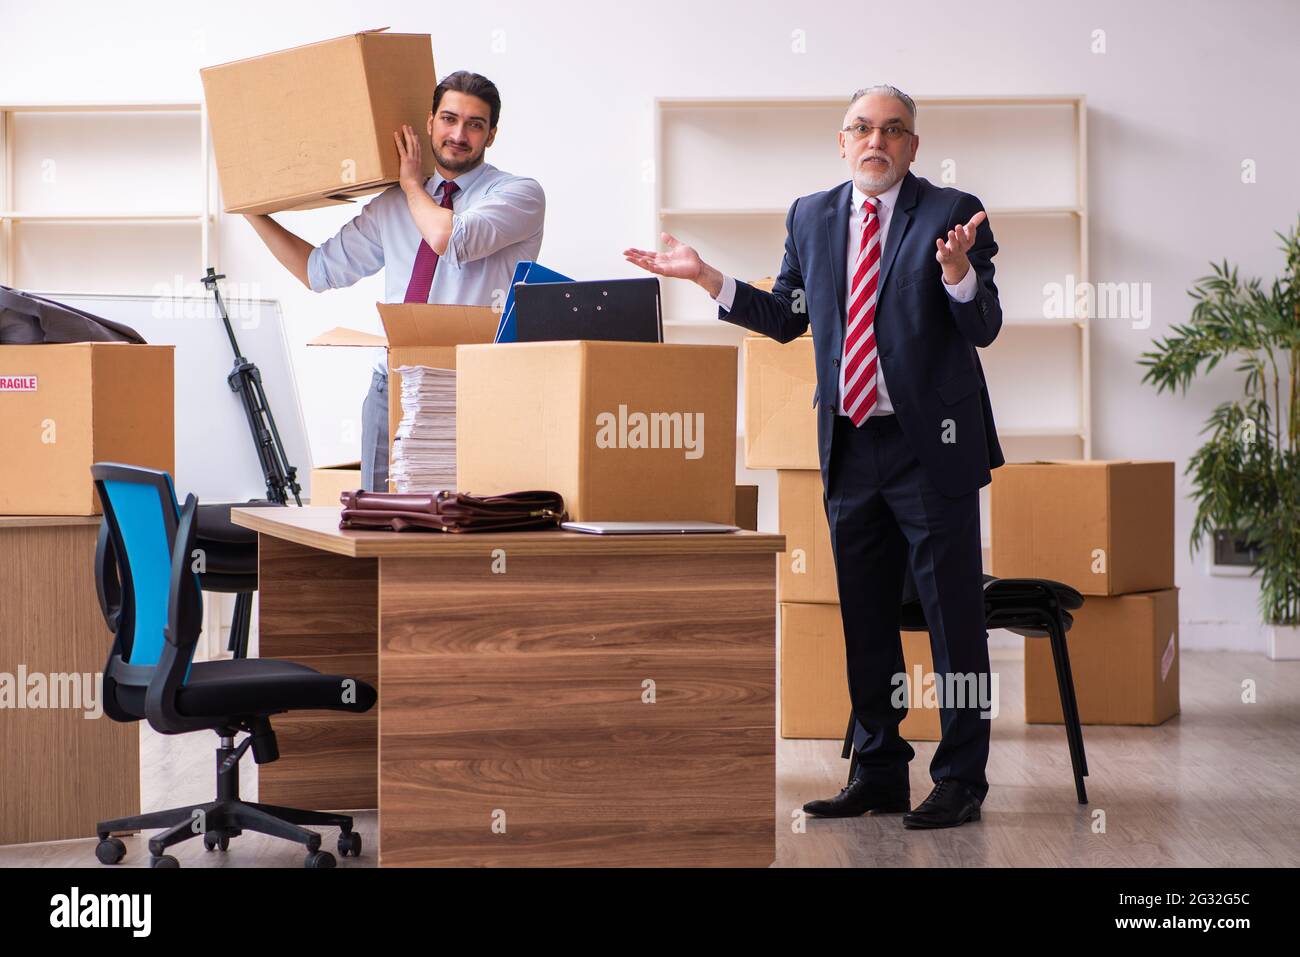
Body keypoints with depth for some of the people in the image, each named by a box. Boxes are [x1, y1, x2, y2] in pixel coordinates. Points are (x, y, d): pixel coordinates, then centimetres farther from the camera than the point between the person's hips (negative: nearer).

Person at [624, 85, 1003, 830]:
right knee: (865, 621, 12)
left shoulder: (952, 214, -5)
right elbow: (785, 318, 18)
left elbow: (983, 329, -11)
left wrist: (956, 268, -29)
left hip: (931, 446, -5)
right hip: (850, 447, 5)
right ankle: (881, 774, 22)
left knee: (954, 619, -1)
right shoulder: (811, 217, 10)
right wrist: (705, 276, 9)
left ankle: (960, 782, 8)